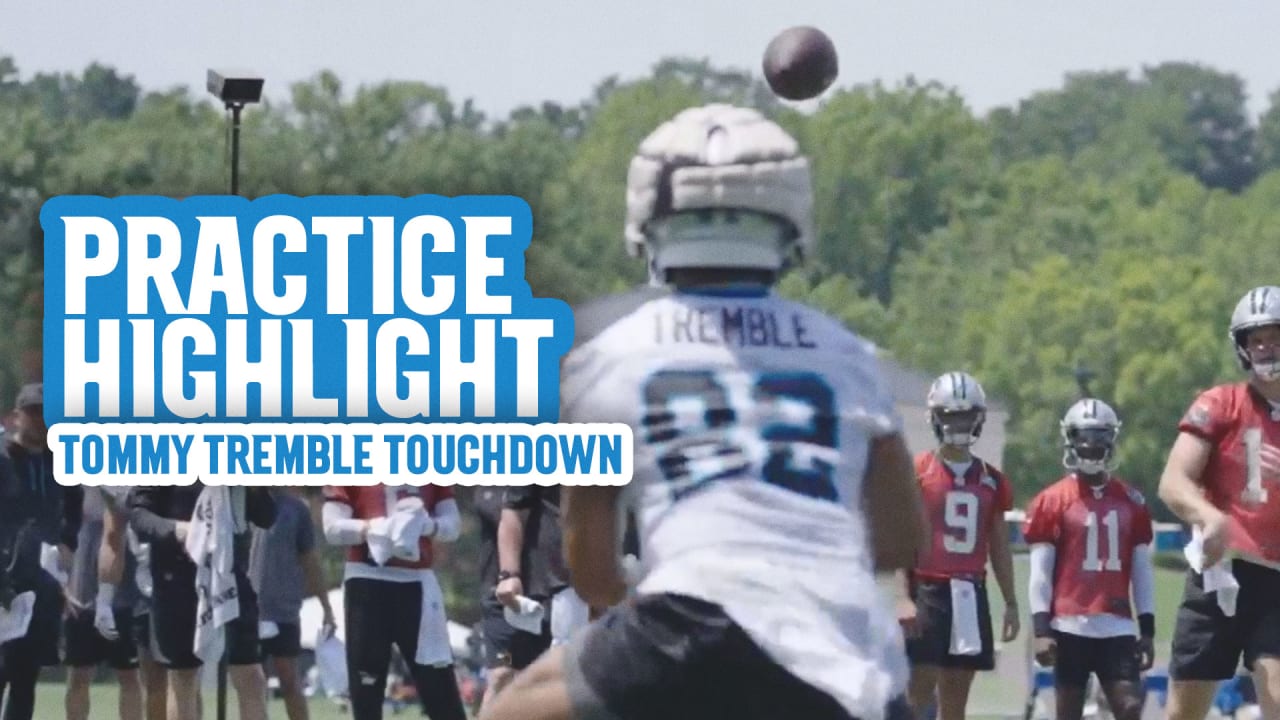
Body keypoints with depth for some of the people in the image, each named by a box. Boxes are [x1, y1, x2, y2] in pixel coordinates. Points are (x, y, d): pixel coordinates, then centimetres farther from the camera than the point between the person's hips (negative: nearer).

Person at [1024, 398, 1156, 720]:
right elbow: (1040, 572, -1)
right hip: (1070, 627, -3)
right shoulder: (1052, 502, 0)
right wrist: (1041, 629, -8)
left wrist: (1148, 629, 8)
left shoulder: (1131, 502, 11)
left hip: (1117, 628, 3)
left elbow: (1143, 570, 13)